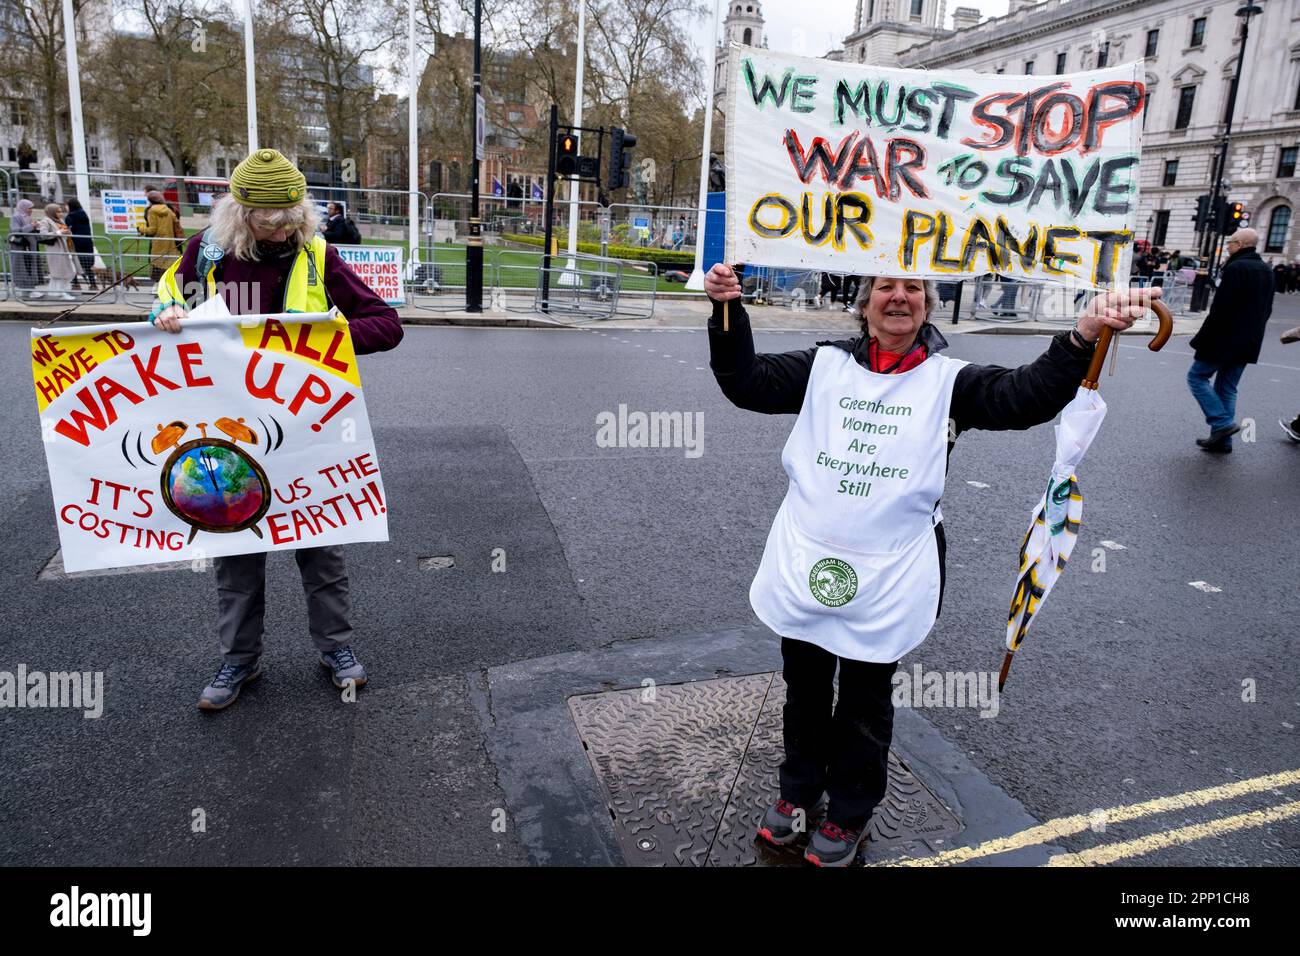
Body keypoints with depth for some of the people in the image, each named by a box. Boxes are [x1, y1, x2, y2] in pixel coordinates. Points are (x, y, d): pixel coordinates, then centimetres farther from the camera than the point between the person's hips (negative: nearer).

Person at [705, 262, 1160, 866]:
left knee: (865, 704, 16)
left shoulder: (949, 380, -3)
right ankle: (799, 788, 45)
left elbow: (1025, 397, -17)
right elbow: (746, 382, -5)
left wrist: (1084, 334, -33)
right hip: (804, 567, 2)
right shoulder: (824, 365, 2)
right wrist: (728, 310, -19)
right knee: (805, 689, 19)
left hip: (885, 580, -1)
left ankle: (850, 812, 40)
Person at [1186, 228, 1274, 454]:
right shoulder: (1266, 270, 12)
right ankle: (1222, 440, 13)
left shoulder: (1235, 268, -17)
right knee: (1227, 388, 13)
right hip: (1249, 342, 9)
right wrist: (1252, 332, 23)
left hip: (1225, 339, -9)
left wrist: (1201, 340, -16)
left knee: (1197, 376, 4)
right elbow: (1266, 309, 17)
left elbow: (1220, 309, -22)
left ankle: (1222, 422, -7)